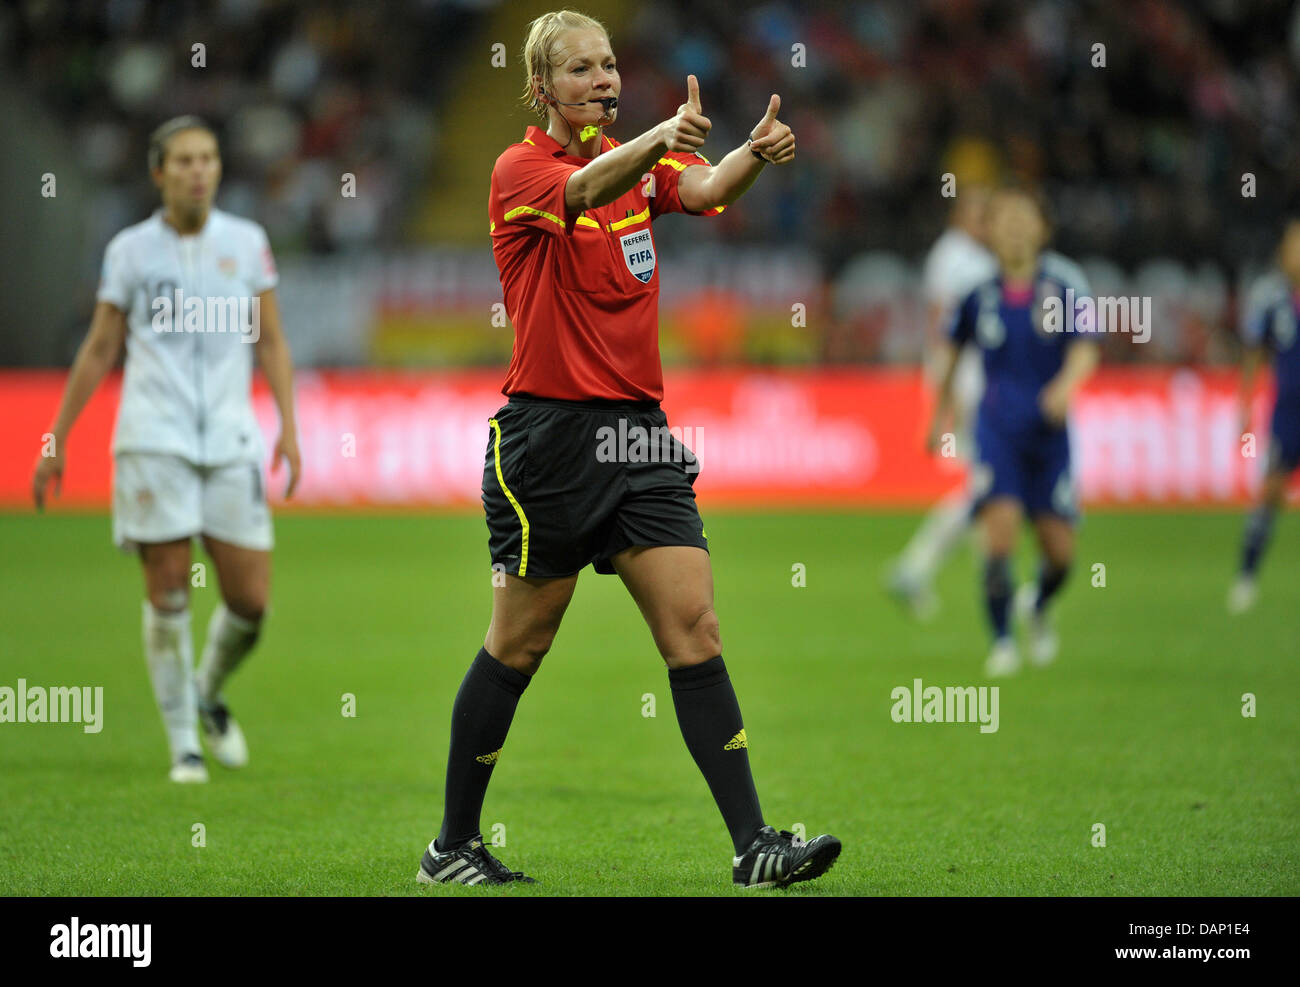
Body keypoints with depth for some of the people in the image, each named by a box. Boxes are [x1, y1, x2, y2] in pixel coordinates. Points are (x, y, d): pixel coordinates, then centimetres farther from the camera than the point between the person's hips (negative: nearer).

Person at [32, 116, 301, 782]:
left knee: (250, 599, -3)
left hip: (230, 439, 2)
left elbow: (270, 341, 12)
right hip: (153, 439, -2)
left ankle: (209, 691, 27)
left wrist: (288, 427, 1)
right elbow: (99, 352, 11)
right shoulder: (131, 250, 5)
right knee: (167, 589, -6)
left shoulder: (246, 242, 8)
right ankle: (182, 742, 6)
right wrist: (56, 442, 10)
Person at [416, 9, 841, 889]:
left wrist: (756, 154, -34)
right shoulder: (521, 170, -6)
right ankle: (452, 846, 16)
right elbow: (587, 189, -30)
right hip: (549, 436, -5)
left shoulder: (636, 160, 11)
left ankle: (752, 846, -7)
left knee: (695, 629, -4)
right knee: (517, 648, 3)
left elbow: (705, 190, -11)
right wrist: (659, 140, -50)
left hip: (639, 431, 5)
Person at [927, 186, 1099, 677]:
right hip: (997, 429, 0)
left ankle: (1037, 605, 36)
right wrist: (941, 412, 19)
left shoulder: (1064, 282, -6)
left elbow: (1084, 348, -13)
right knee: (1000, 531, -17)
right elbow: (952, 346, 15)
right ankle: (1002, 641, -1)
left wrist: (1066, 384, -34)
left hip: (1049, 430, 0)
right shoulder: (978, 289, -2)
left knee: (1060, 552, 2)